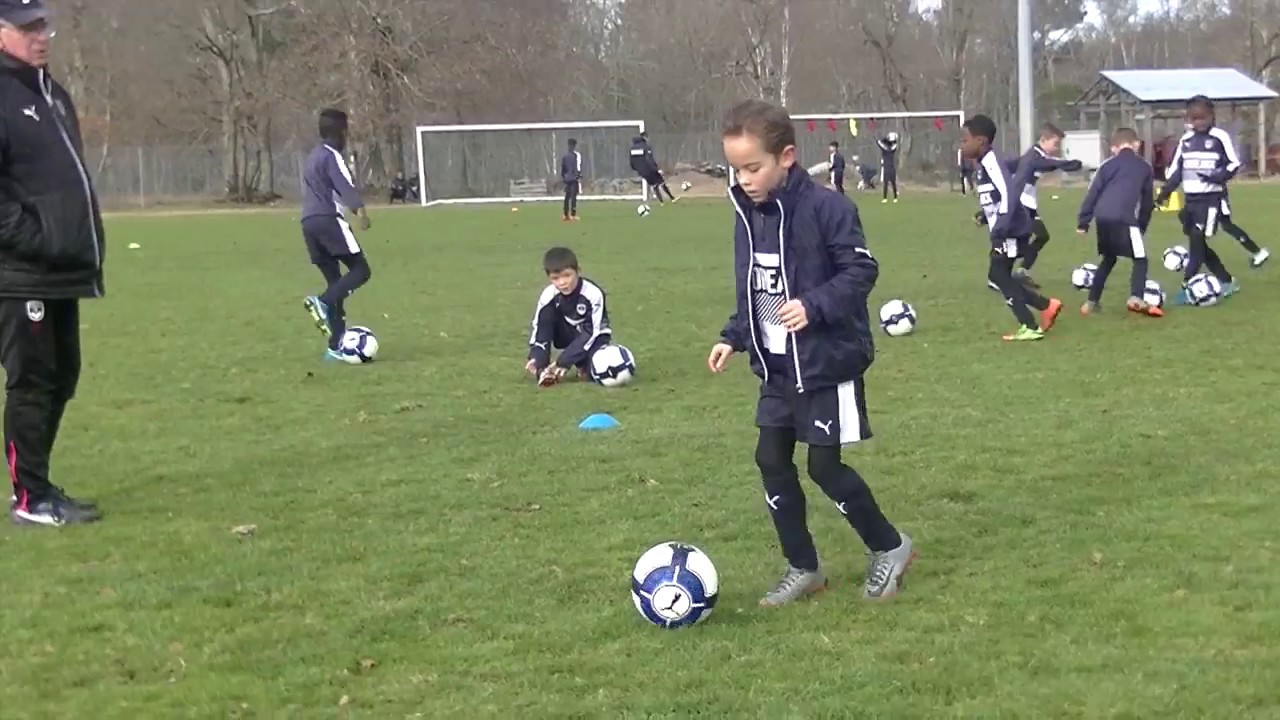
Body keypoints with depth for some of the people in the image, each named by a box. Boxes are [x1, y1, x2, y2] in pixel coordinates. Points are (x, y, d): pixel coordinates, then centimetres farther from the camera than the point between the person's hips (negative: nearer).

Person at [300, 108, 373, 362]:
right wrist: (360, 209, -33)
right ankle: (322, 302, -27)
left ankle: (336, 347, 4)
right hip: (329, 220, -9)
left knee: (335, 281, 9)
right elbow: (345, 185, -21)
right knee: (361, 270, -6)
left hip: (310, 223, 9)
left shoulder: (313, 157, 25)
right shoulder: (332, 156, -5)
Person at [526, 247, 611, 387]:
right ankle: (542, 369, -27)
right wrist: (535, 358, -32)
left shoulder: (593, 294, -29)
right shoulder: (548, 296, -21)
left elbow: (592, 332, -30)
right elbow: (538, 327, -15)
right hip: (569, 337, 3)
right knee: (547, 312, -26)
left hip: (593, 335, -3)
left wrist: (562, 362, -36)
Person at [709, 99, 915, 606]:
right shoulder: (748, 214, 5)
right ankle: (803, 568, 21)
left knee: (824, 466, -3)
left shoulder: (824, 207, -18)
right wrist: (734, 337, 5)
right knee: (772, 460, 6)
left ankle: (889, 548, 21)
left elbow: (861, 270, -17)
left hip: (827, 362, -7)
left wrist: (814, 305, -29)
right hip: (777, 367, 8)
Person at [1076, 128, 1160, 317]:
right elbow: (1148, 202, 21)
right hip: (1124, 219, -3)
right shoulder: (1145, 168, 18)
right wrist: (1142, 226, 31)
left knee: (1108, 258, 22)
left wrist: (1083, 222, 11)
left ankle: (1091, 302, 20)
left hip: (1103, 218, 3)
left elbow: (1092, 194, 10)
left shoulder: (1108, 164, 17)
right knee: (1140, 258, 7)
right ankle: (1136, 298, -17)